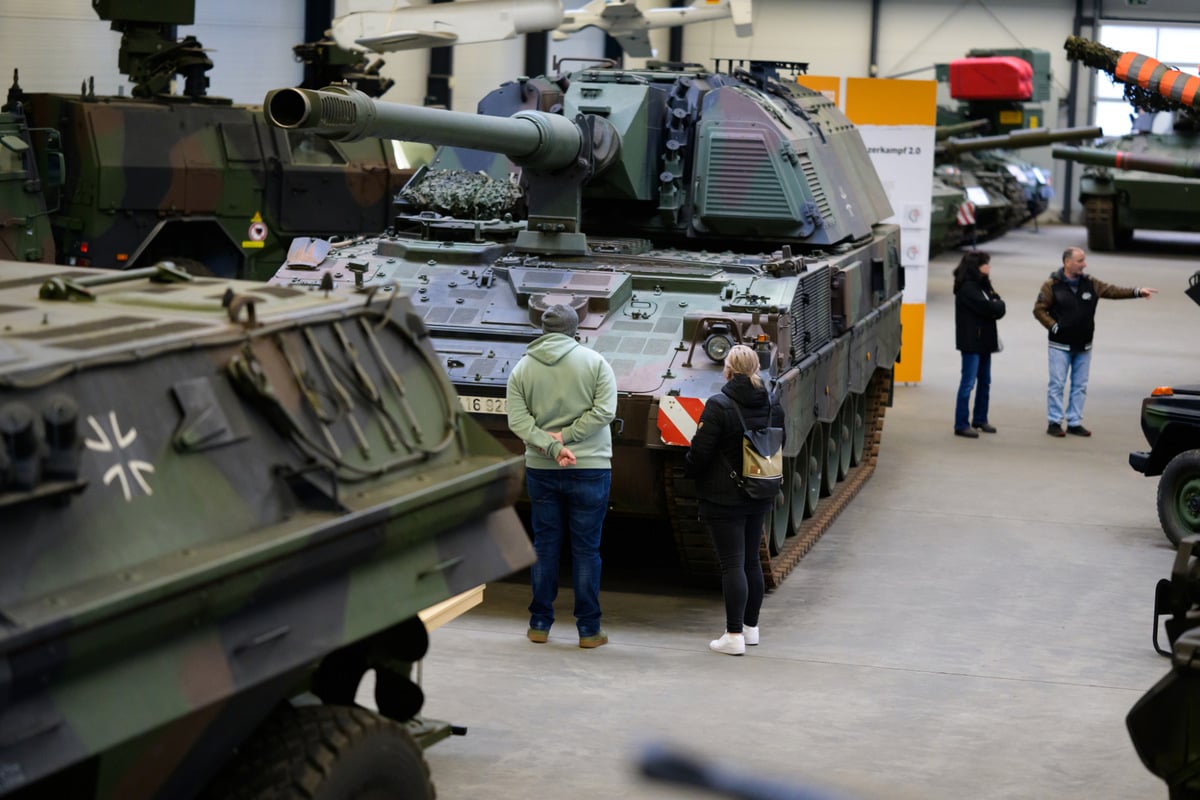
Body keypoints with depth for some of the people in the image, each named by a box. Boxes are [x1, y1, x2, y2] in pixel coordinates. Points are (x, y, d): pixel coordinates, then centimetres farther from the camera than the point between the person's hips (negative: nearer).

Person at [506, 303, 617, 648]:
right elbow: (604, 410, -13)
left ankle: (540, 624, 15)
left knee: (545, 544, 11)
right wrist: (563, 438, -12)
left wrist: (552, 446, -13)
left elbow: (518, 420, -6)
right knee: (586, 548, 3)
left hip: (540, 470, 2)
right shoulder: (594, 362, -3)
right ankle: (589, 629, 6)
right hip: (590, 468, -2)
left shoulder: (522, 369, 4)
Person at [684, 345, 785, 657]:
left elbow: (700, 452, -15)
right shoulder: (772, 406, 3)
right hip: (759, 499, 6)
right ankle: (751, 626, 26)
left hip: (723, 499, -6)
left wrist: (689, 473, 5)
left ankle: (734, 635, -7)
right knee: (751, 561, 17)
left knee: (732, 564, -6)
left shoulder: (719, 406, -17)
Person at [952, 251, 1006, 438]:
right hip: (971, 341, -9)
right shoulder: (967, 287, -14)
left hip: (984, 340, 9)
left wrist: (995, 306, -12)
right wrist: (998, 306, -4)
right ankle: (961, 424, -4)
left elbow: (998, 307, 9)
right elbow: (986, 307, -23)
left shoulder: (983, 284, 15)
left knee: (985, 381, 14)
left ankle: (980, 419, 25)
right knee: (968, 382, -7)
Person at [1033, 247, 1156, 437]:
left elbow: (1113, 291, -2)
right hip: (1060, 346, -5)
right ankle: (1054, 423, 6)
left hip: (1083, 346, 5)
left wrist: (1137, 292, -14)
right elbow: (1039, 309, -4)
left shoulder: (1090, 284, 5)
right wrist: (1054, 327, -14)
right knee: (1057, 384, -2)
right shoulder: (1052, 285, -7)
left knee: (1080, 386, 8)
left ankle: (1074, 423, 15)